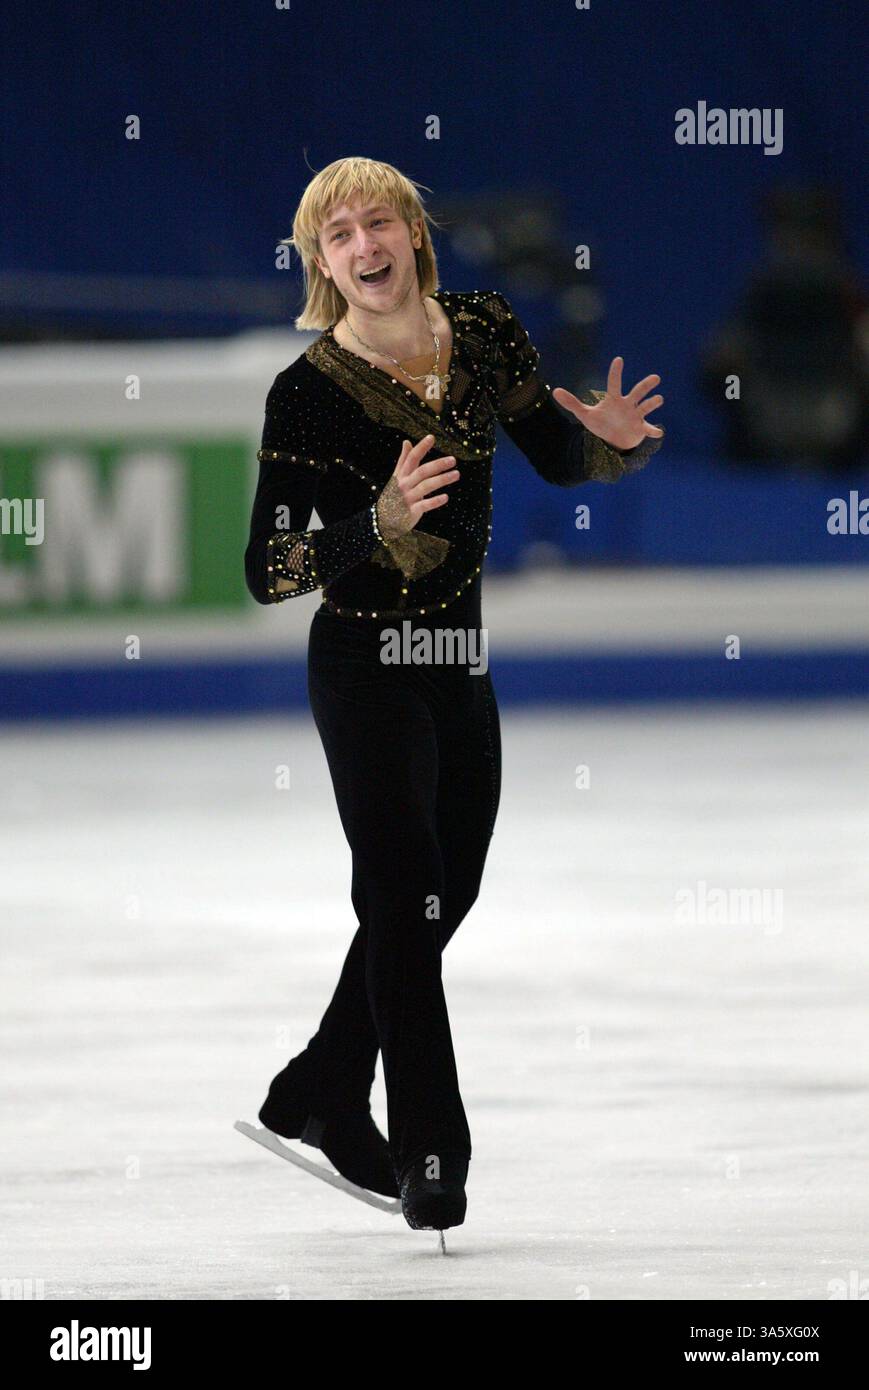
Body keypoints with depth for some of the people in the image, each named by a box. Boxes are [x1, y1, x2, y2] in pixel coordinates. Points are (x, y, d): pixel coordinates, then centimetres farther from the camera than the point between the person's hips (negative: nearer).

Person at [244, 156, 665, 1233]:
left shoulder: (485, 333, -3)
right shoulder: (307, 391, -16)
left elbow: (557, 459, 11)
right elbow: (265, 571, -17)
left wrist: (612, 438, -12)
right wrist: (379, 520, -32)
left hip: (461, 660, 6)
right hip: (365, 668, -6)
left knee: (443, 897, 16)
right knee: (407, 901, -8)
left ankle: (317, 1097, 34)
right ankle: (430, 1162, 0)